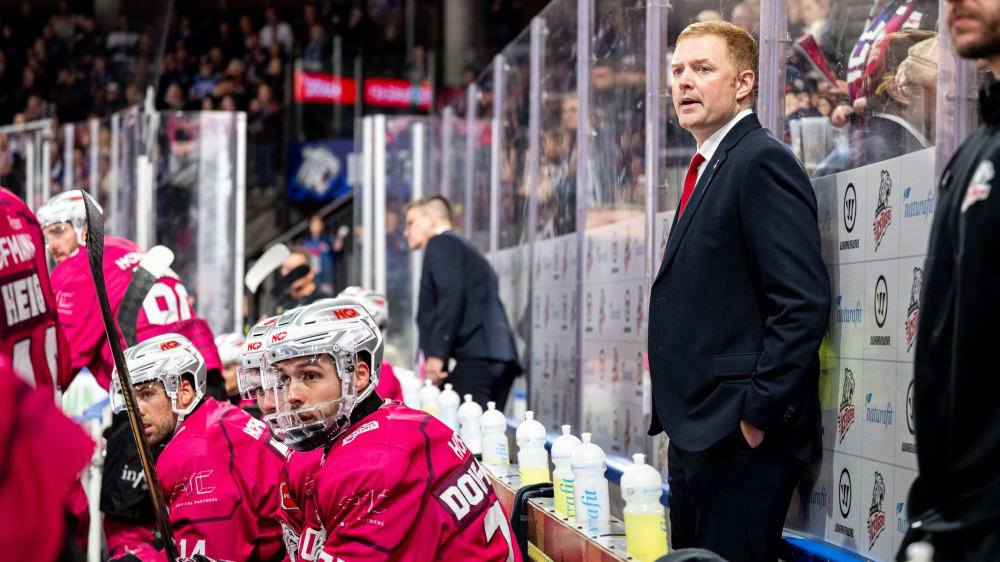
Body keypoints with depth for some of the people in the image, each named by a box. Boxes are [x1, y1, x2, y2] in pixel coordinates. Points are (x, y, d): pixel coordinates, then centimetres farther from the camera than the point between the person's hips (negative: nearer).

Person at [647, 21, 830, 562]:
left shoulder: (762, 161, -12)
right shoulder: (706, 170, 19)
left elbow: (803, 303, -20)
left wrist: (757, 412, -20)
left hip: (741, 435, -10)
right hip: (695, 430, 10)